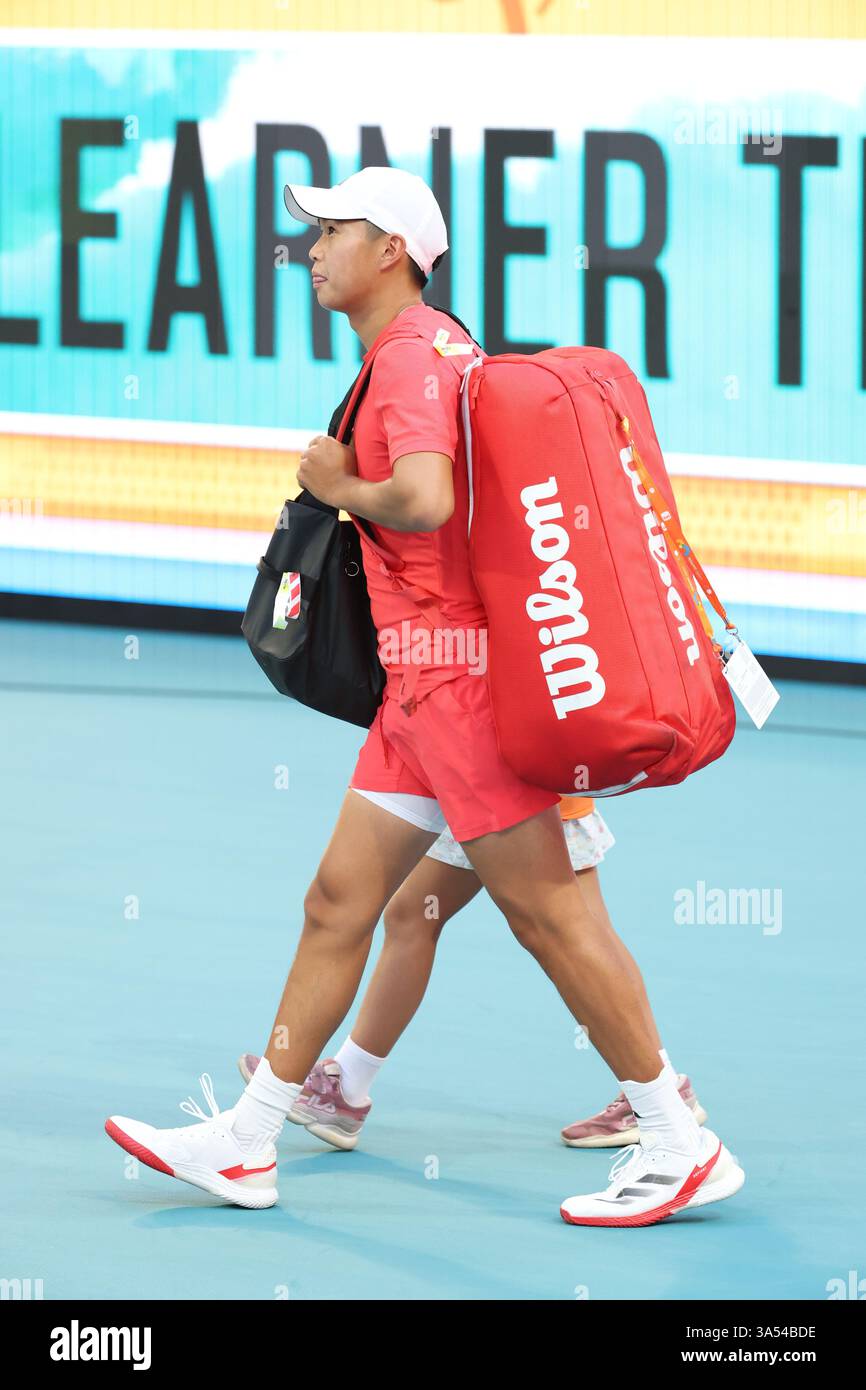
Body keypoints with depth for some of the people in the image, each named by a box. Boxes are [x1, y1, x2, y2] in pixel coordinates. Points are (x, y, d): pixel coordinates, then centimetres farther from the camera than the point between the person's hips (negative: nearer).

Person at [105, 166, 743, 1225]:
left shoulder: (413, 354, -13)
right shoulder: (432, 349, 18)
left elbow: (425, 501, -29)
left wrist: (343, 489, -12)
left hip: (455, 671, -10)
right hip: (422, 687, 10)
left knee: (548, 911, -7)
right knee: (337, 904, 9)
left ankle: (680, 1147, -2)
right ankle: (245, 1145, 13)